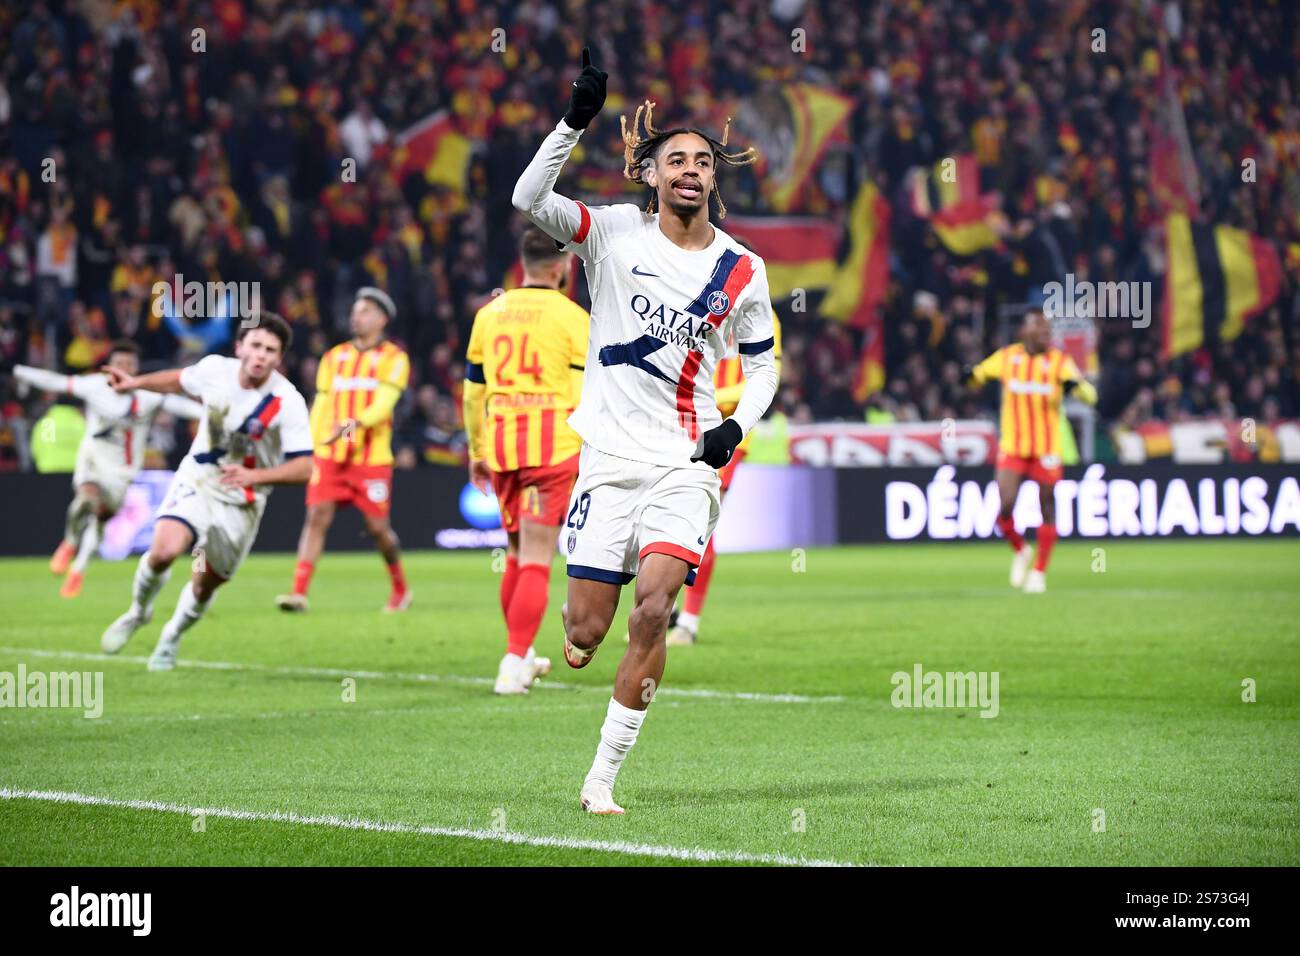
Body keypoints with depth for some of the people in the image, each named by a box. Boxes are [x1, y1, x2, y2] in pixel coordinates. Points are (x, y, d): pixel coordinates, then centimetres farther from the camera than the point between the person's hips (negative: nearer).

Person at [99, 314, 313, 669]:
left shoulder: (288, 402, -21)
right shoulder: (214, 369, -11)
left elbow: (304, 467, -21)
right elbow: (180, 381, 15)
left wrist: (256, 476, -34)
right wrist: (136, 383, 15)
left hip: (241, 501, -1)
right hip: (196, 480, 1)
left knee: (205, 587, 8)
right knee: (164, 550, -24)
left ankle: (171, 639, 39)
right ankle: (139, 611, 7)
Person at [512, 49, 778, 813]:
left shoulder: (741, 271, 5)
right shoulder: (615, 233, 0)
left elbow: (762, 363, 17)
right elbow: (529, 200, -15)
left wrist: (737, 426, -2)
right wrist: (577, 120, -26)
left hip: (686, 463, 1)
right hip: (611, 455, 0)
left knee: (654, 605, -20)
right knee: (584, 638, -3)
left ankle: (604, 774, -10)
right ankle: (574, 618, 38)